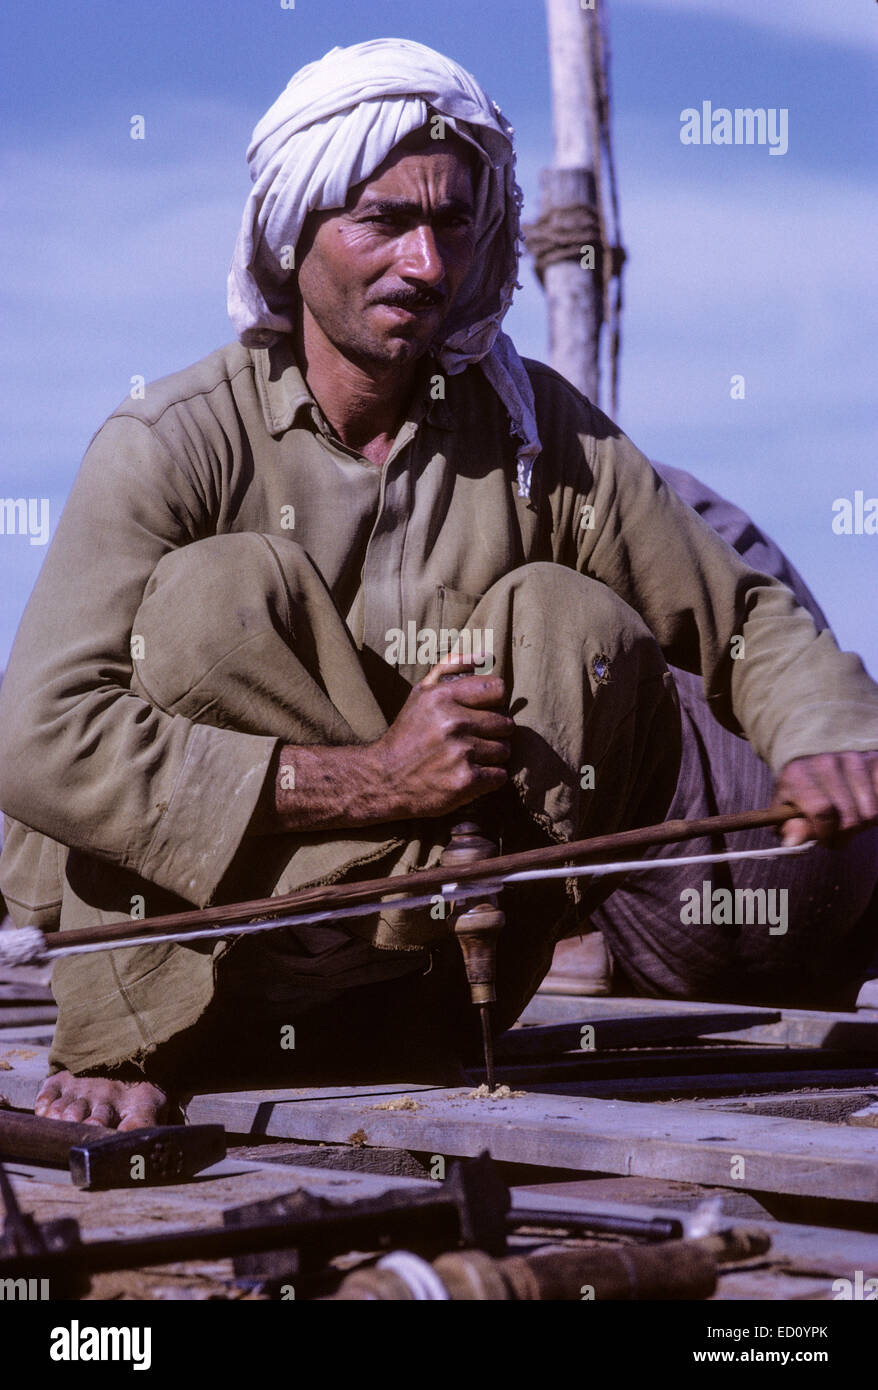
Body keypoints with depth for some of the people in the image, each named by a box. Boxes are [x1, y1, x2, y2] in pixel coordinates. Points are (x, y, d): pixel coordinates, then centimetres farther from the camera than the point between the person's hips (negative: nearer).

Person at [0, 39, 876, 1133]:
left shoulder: (538, 434, 0)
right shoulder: (169, 444, -12)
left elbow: (748, 623, 4)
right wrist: (369, 781, -27)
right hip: (174, 952, -3)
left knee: (575, 624, -15)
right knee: (218, 592, -24)